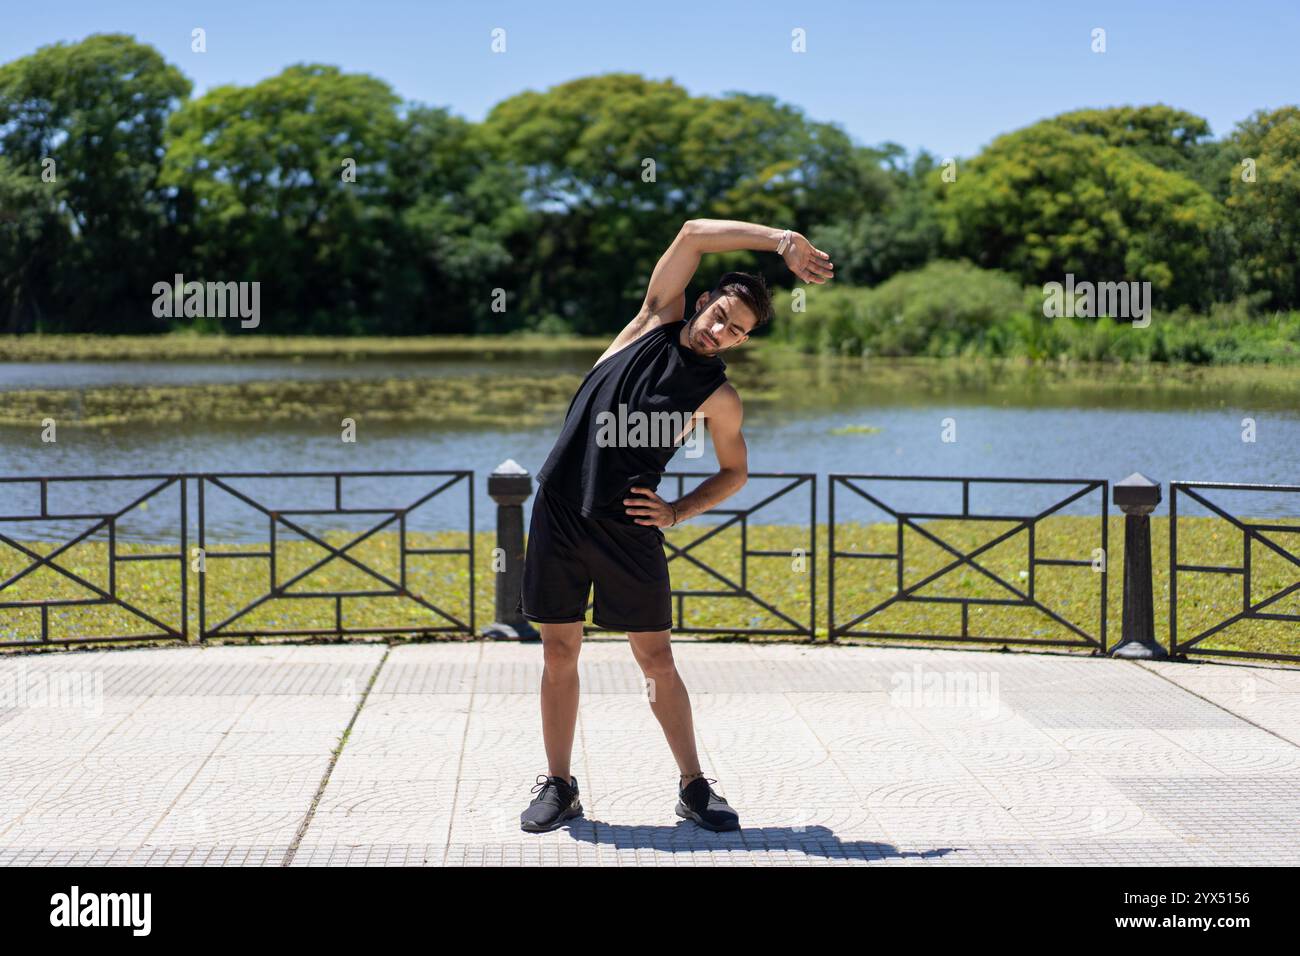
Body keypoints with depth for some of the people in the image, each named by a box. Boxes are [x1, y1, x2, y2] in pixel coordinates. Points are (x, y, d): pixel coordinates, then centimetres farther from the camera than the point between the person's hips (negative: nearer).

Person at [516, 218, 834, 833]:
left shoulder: (720, 397, 1)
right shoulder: (656, 321, 3)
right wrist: (782, 241, -8)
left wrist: (678, 512, -2)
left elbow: (735, 471, 13)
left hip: (629, 526, -1)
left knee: (656, 659, 2)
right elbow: (694, 234, -3)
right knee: (559, 652, 5)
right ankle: (558, 786, 15)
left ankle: (694, 787, 14)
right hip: (560, 508, 1)